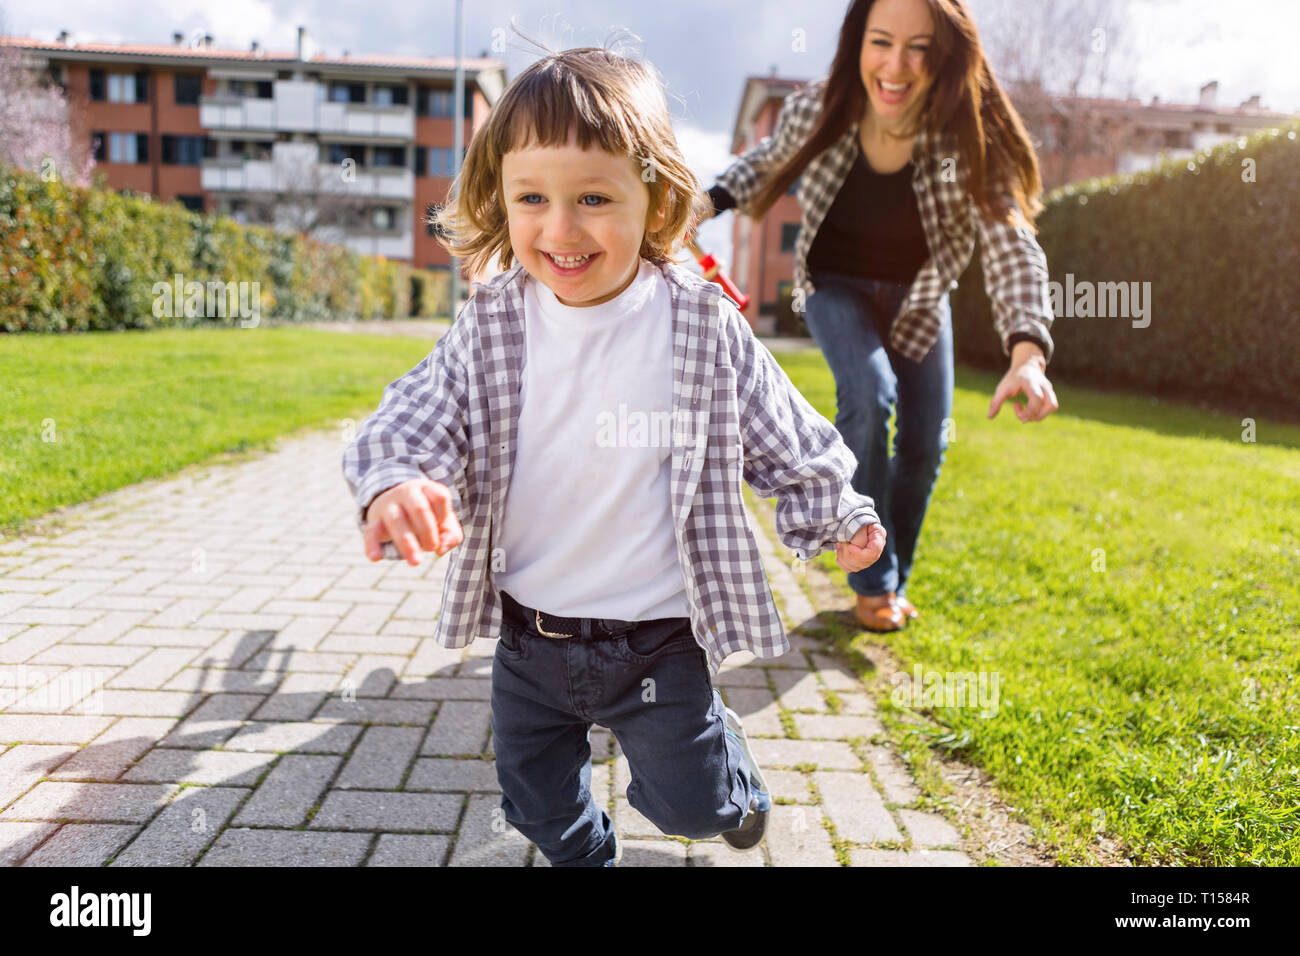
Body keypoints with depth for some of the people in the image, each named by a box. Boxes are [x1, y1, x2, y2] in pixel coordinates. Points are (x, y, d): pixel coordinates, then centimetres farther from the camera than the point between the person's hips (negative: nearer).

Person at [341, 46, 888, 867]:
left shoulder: (704, 326, -13)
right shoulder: (490, 329, -9)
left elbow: (782, 432, -1)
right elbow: (413, 420, -9)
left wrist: (836, 517, 9)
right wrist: (395, 486, -31)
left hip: (657, 637, -2)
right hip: (528, 635, 3)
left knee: (687, 801, 15)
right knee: (536, 801, 22)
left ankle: (731, 770, 51)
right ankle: (582, 857, 55)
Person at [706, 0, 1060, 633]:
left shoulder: (972, 141, -28)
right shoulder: (815, 112, -23)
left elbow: (1012, 248, -36)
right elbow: (768, 161, 0)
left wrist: (1027, 354, -52)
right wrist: (712, 201, -17)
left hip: (917, 297, 2)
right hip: (835, 286, -1)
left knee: (925, 442, 2)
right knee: (869, 394, -27)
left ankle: (896, 580, 28)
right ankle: (872, 582, -9)